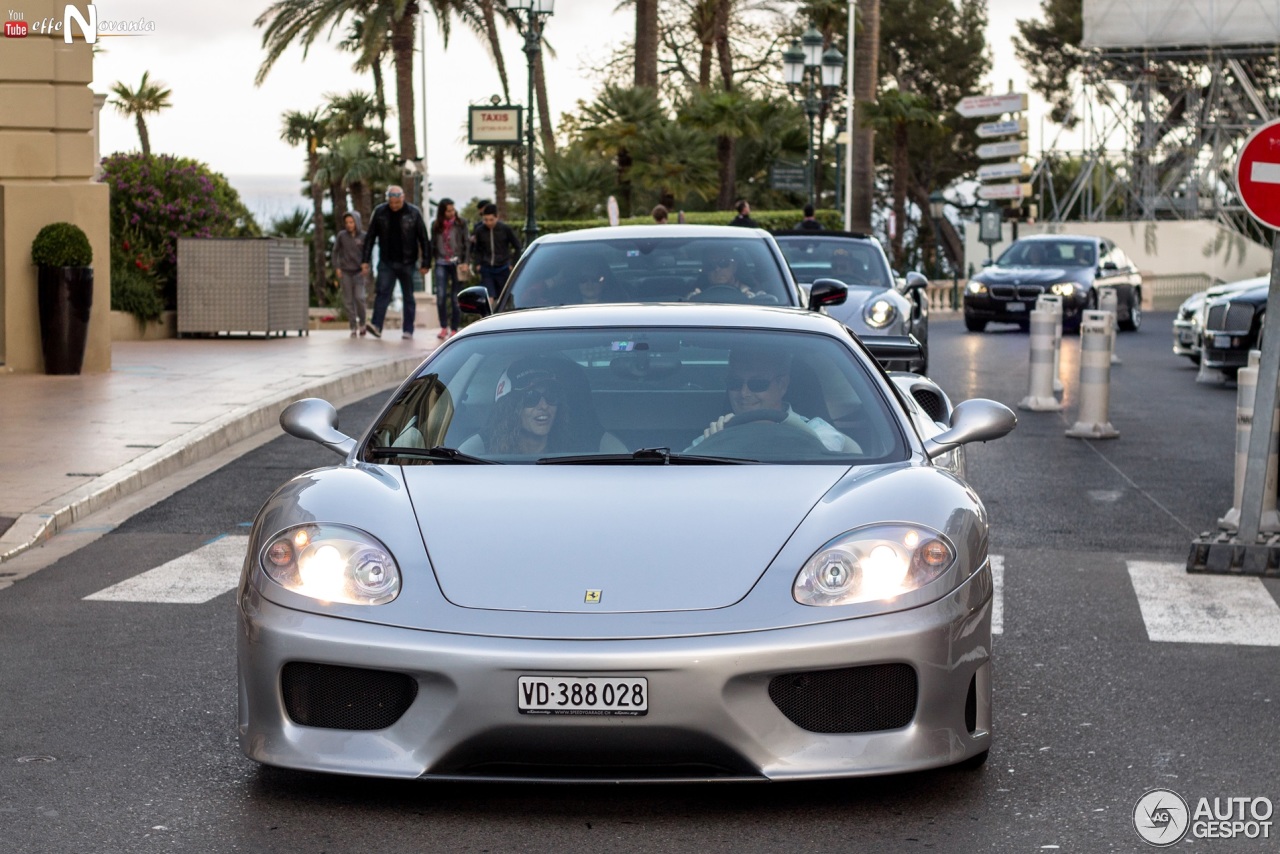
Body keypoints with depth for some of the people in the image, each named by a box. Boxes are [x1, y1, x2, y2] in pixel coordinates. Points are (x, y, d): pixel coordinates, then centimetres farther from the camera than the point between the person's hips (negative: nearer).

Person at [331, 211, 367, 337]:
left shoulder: (363, 236, -4)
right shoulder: (341, 235, -3)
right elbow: (335, 251, 5)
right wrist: (337, 267, -2)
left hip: (359, 272, -1)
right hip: (345, 272, 1)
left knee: (359, 297, -13)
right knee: (348, 301, 0)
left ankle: (362, 323, 8)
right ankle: (353, 328, 6)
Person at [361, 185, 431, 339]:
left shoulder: (413, 212, -5)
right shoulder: (379, 212, -1)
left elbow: (423, 239, -1)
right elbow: (370, 237, 5)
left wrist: (426, 263, -4)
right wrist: (365, 260, 0)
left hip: (407, 262, -1)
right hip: (386, 262, 1)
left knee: (408, 296, 6)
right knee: (382, 292, -11)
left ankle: (408, 330, 11)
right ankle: (376, 325, -18)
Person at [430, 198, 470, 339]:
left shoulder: (461, 223, 3)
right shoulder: (436, 225, 9)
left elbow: (467, 243, 1)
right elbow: (433, 244, 13)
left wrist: (465, 262, -8)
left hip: (456, 263, -1)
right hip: (441, 263, 1)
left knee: (455, 298, 1)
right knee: (441, 296, -9)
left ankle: (454, 329, 9)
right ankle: (443, 327, 4)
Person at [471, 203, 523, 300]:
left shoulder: (506, 229, -5)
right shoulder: (480, 230, 0)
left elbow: (518, 247, 3)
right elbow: (477, 250, 16)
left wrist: (512, 263, -1)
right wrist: (478, 264, 6)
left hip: (503, 269, -1)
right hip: (486, 270, 1)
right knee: (488, 299, -11)